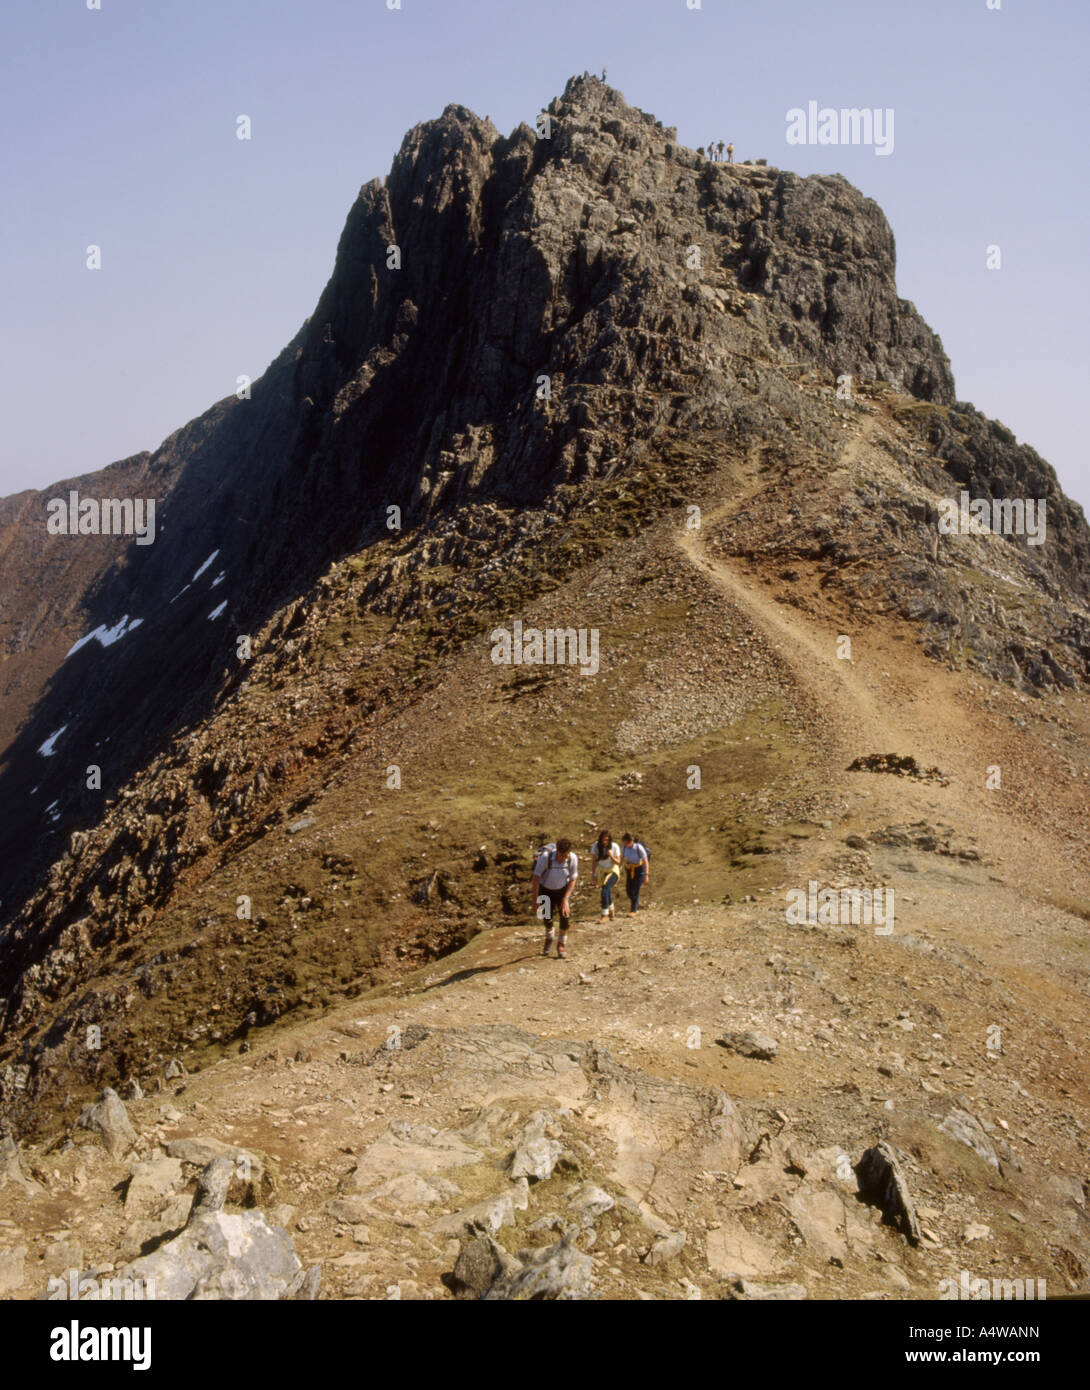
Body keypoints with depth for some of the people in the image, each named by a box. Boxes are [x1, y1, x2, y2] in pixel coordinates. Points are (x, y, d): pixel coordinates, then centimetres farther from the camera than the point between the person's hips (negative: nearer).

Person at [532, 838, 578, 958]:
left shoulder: (572, 859, -26)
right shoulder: (545, 857, -32)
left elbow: (573, 880, -11)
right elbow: (536, 878, -21)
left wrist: (566, 899, -19)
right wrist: (535, 900, -18)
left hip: (563, 889, 1)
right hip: (546, 890, -1)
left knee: (565, 915, -14)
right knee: (547, 918, 6)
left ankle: (562, 944, 8)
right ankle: (549, 940, 39)